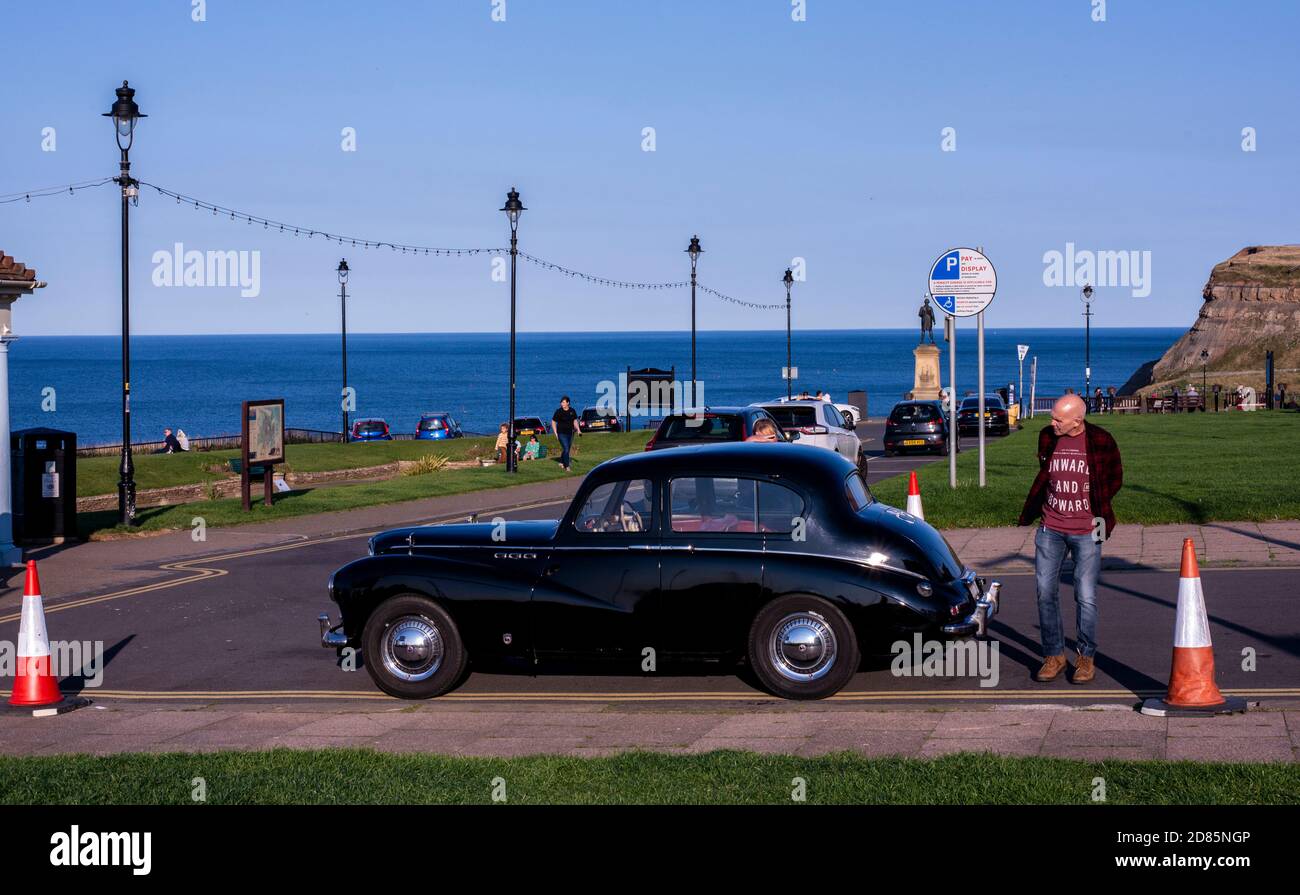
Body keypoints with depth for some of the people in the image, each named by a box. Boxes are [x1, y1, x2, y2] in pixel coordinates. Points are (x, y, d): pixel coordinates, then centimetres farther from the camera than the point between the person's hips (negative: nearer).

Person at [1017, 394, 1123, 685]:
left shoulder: (1100, 441, -9)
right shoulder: (1047, 437, 1)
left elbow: (1115, 478, 7)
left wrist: (1095, 505, 1)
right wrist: (1030, 513, 16)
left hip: (1086, 532, -3)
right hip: (1050, 530, 3)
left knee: (1086, 597, -1)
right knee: (1045, 593, 2)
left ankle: (1086, 658, 15)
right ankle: (1054, 656, 16)